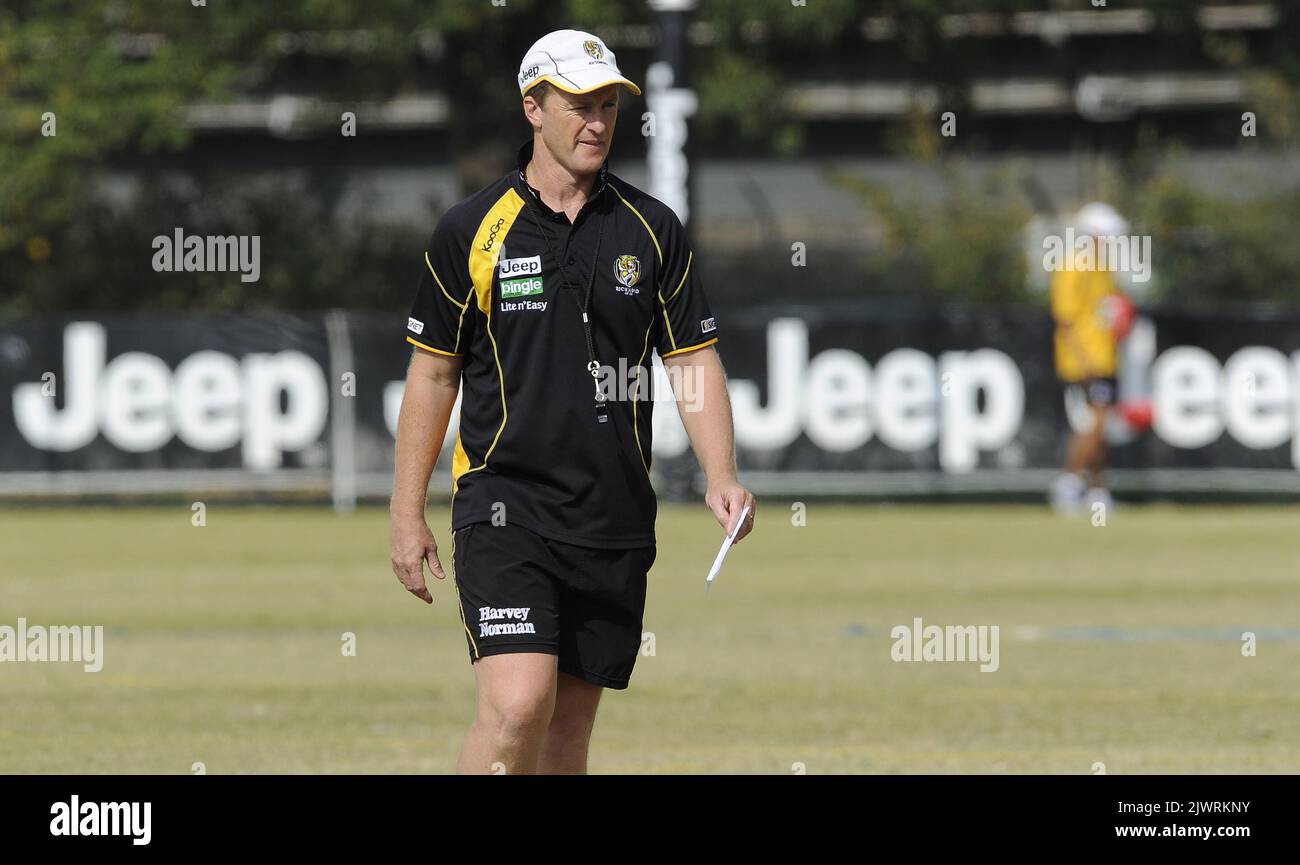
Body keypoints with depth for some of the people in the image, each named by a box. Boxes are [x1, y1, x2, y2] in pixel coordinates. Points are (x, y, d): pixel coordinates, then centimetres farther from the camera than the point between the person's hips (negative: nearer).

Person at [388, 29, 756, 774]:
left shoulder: (653, 231, 7)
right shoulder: (472, 230, 0)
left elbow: (695, 360, 7)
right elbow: (432, 374, 5)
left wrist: (722, 477, -8)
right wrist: (408, 514, 3)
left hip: (616, 519, 3)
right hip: (505, 509, -3)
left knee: (570, 722, 6)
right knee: (518, 706, -19)